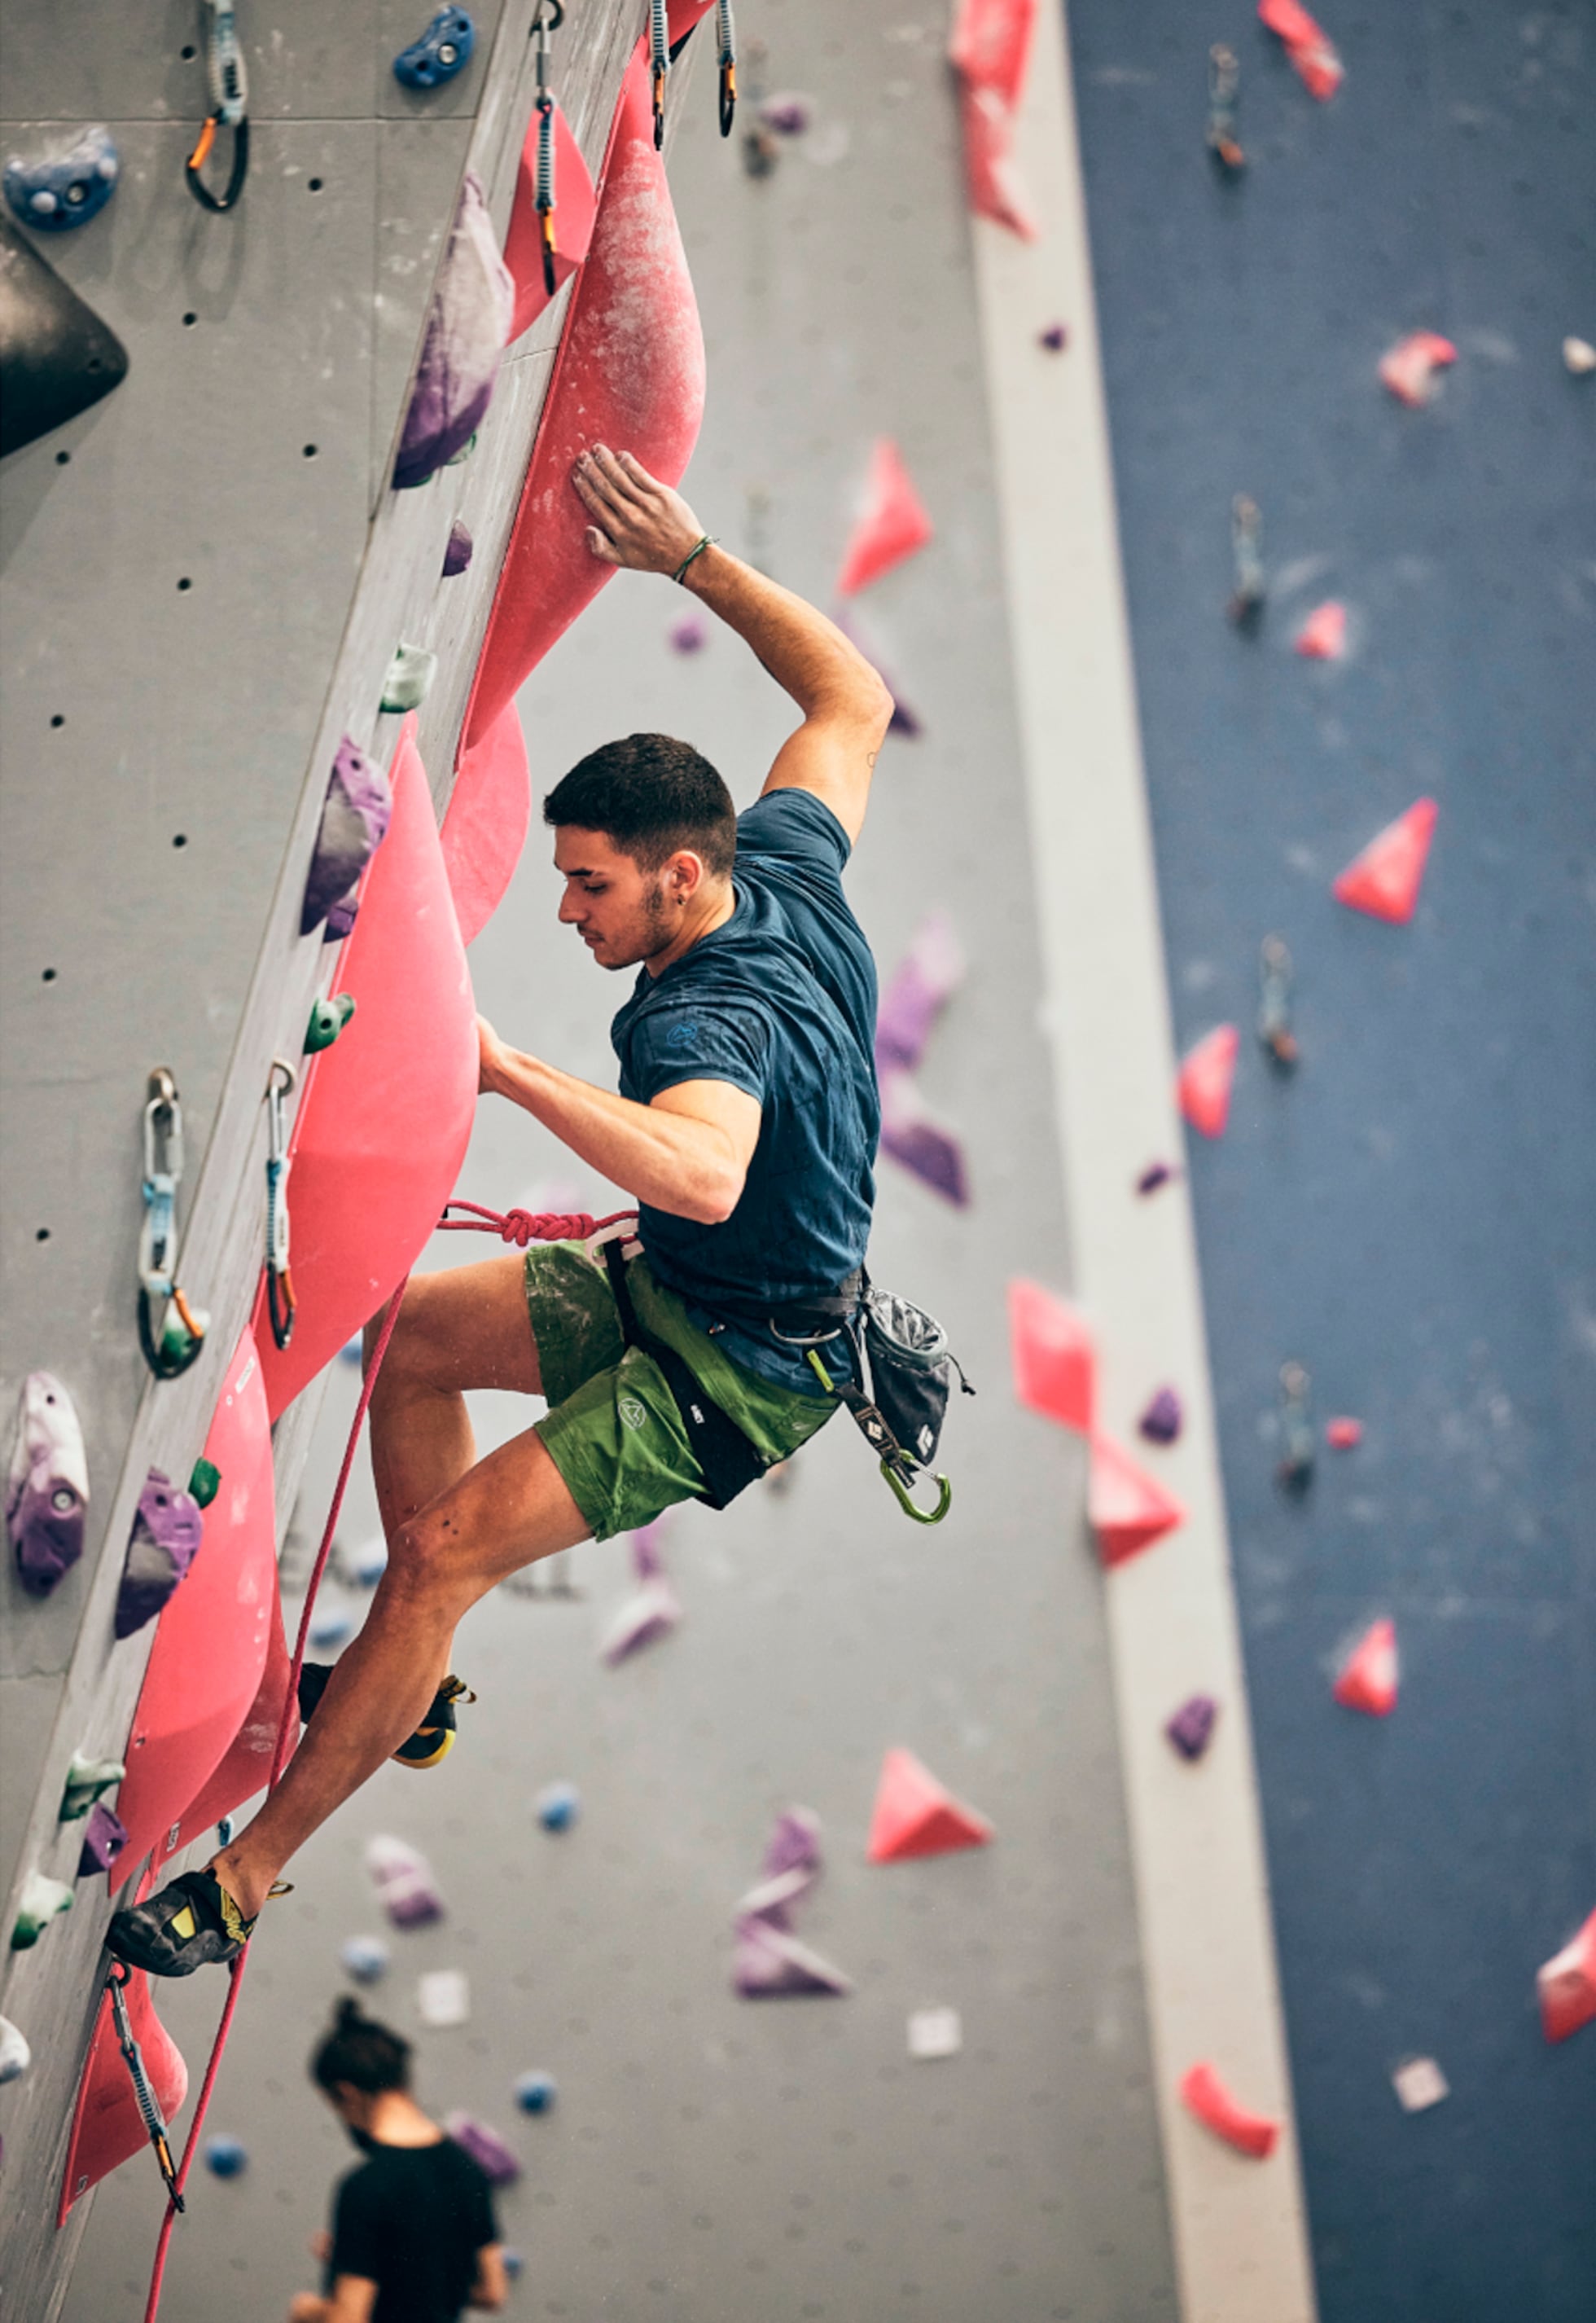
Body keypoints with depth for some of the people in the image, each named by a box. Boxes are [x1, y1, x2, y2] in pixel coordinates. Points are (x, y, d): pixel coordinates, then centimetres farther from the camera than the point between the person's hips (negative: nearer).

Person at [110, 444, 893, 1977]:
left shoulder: (710, 1016, -34)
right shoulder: (788, 868, -7)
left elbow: (706, 1172, -56)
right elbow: (854, 698, 8)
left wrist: (512, 1072, -57)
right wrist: (691, 558, 3)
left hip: (733, 1370, -10)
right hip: (666, 1286, 10)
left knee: (440, 1554, -16)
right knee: (410, 1330, 13)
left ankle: (242, 1881, -5)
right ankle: (415, 1690, 20)